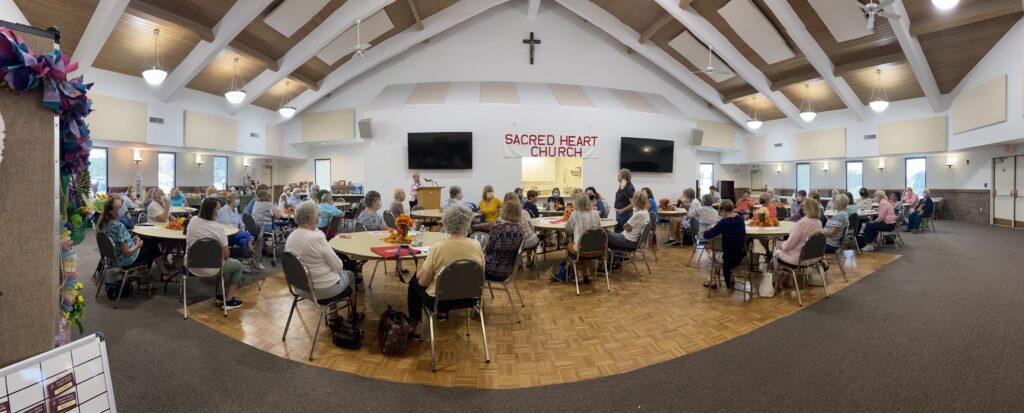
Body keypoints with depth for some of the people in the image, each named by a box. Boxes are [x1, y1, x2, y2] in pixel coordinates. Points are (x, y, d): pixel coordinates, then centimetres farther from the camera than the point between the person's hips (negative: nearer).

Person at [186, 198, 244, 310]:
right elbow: (226, 254, -16)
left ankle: (220, 295, 37)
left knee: (223, 261, 34)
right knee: (237, 265, 19)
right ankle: (228, 300, 16)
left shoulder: (193, 220, -3)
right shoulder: (217, 227, -22)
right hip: (209, 268, -7)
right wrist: (224, 255, 8)